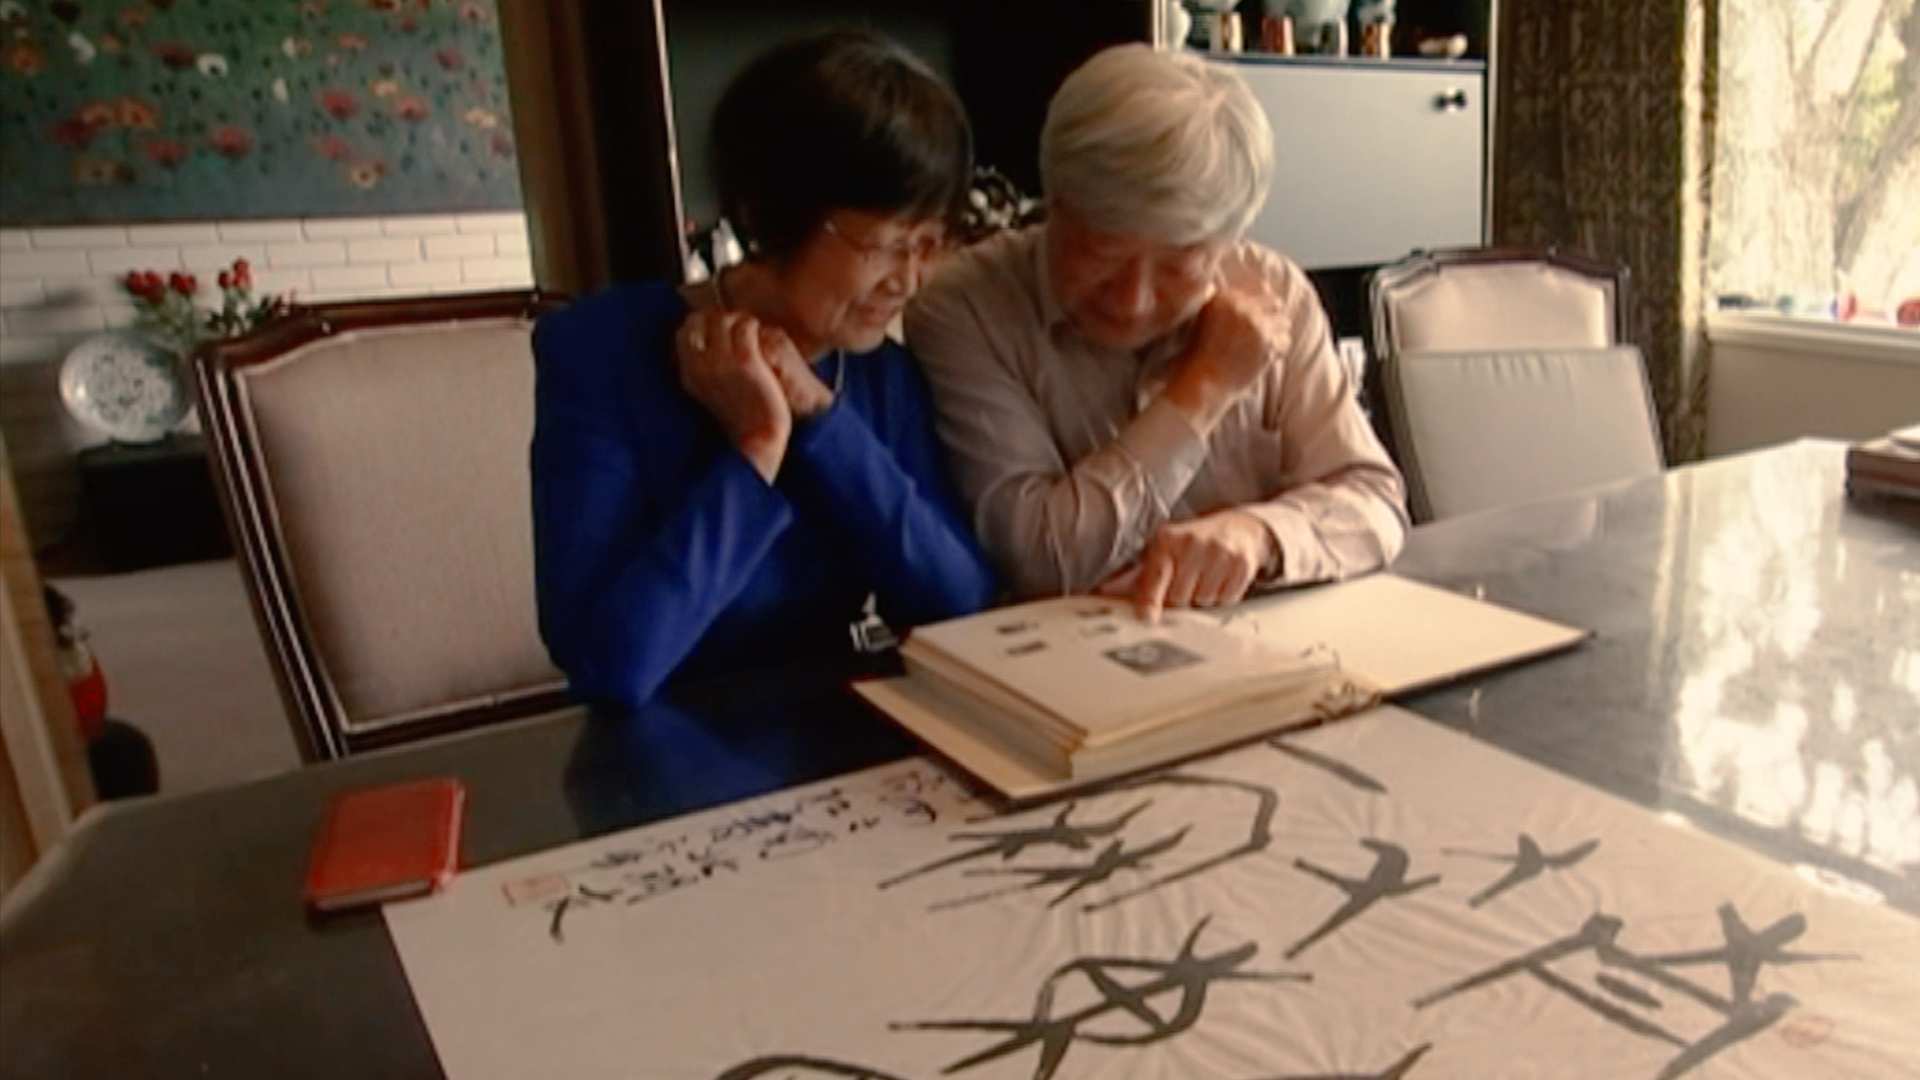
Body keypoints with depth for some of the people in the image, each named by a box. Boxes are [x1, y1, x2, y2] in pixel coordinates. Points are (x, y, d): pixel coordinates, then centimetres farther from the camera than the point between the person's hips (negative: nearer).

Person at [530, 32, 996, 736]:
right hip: (661, 763, -2)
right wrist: (753, 451, -19)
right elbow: (610, 664, -22)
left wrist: (819, 420, -16)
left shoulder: (886, 377, 0)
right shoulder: (600, 353, -13)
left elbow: (963, 609, -10)